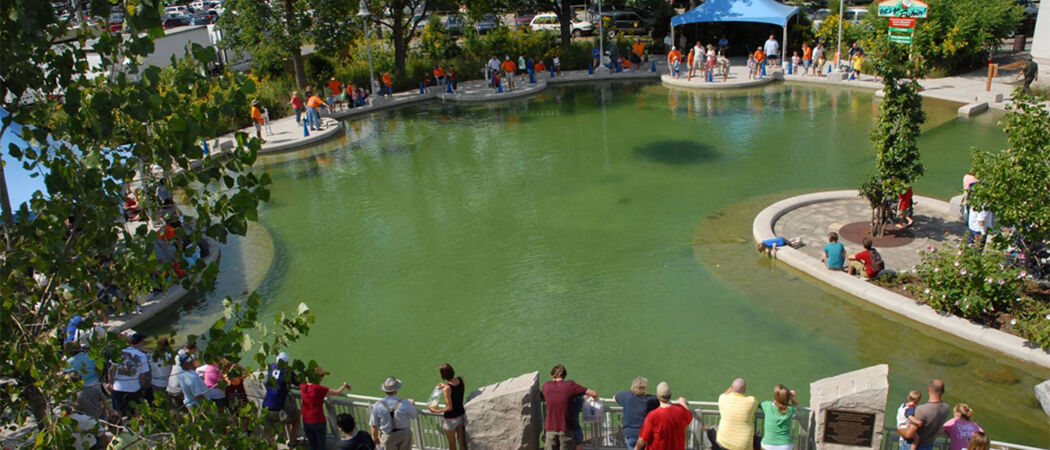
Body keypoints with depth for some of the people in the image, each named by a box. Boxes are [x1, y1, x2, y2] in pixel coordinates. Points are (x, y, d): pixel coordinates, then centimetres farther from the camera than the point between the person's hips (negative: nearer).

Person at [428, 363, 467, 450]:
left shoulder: (447, 388, -29)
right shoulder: (461, 379, -12)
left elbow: (449, 408, -25)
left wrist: (436, 410, -10)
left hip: (451, 419, -6)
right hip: (461, 415, 6)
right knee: (462, 440, 20)